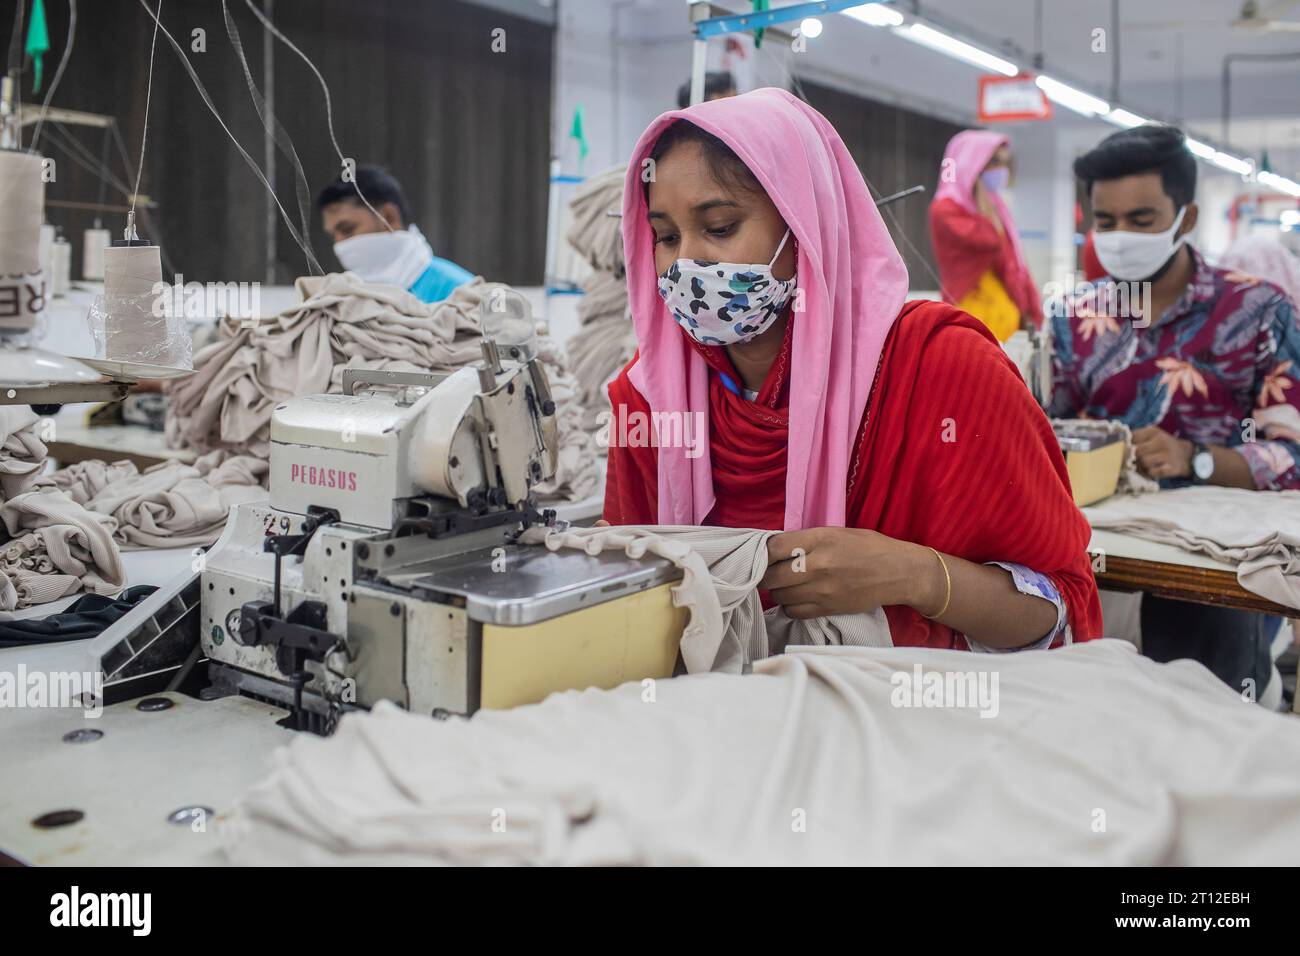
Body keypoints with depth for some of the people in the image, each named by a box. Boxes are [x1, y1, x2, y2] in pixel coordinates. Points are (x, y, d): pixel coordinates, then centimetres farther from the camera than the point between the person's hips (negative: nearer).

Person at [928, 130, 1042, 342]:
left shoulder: (994, 207, 17)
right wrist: (981, 193, -8)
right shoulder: (945, 210, -5)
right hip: (972, 320, -7)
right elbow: (990, 240, -20)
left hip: (1006, 320, 7)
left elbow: (1015, 264, 17)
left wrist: (1030, 313, 10)